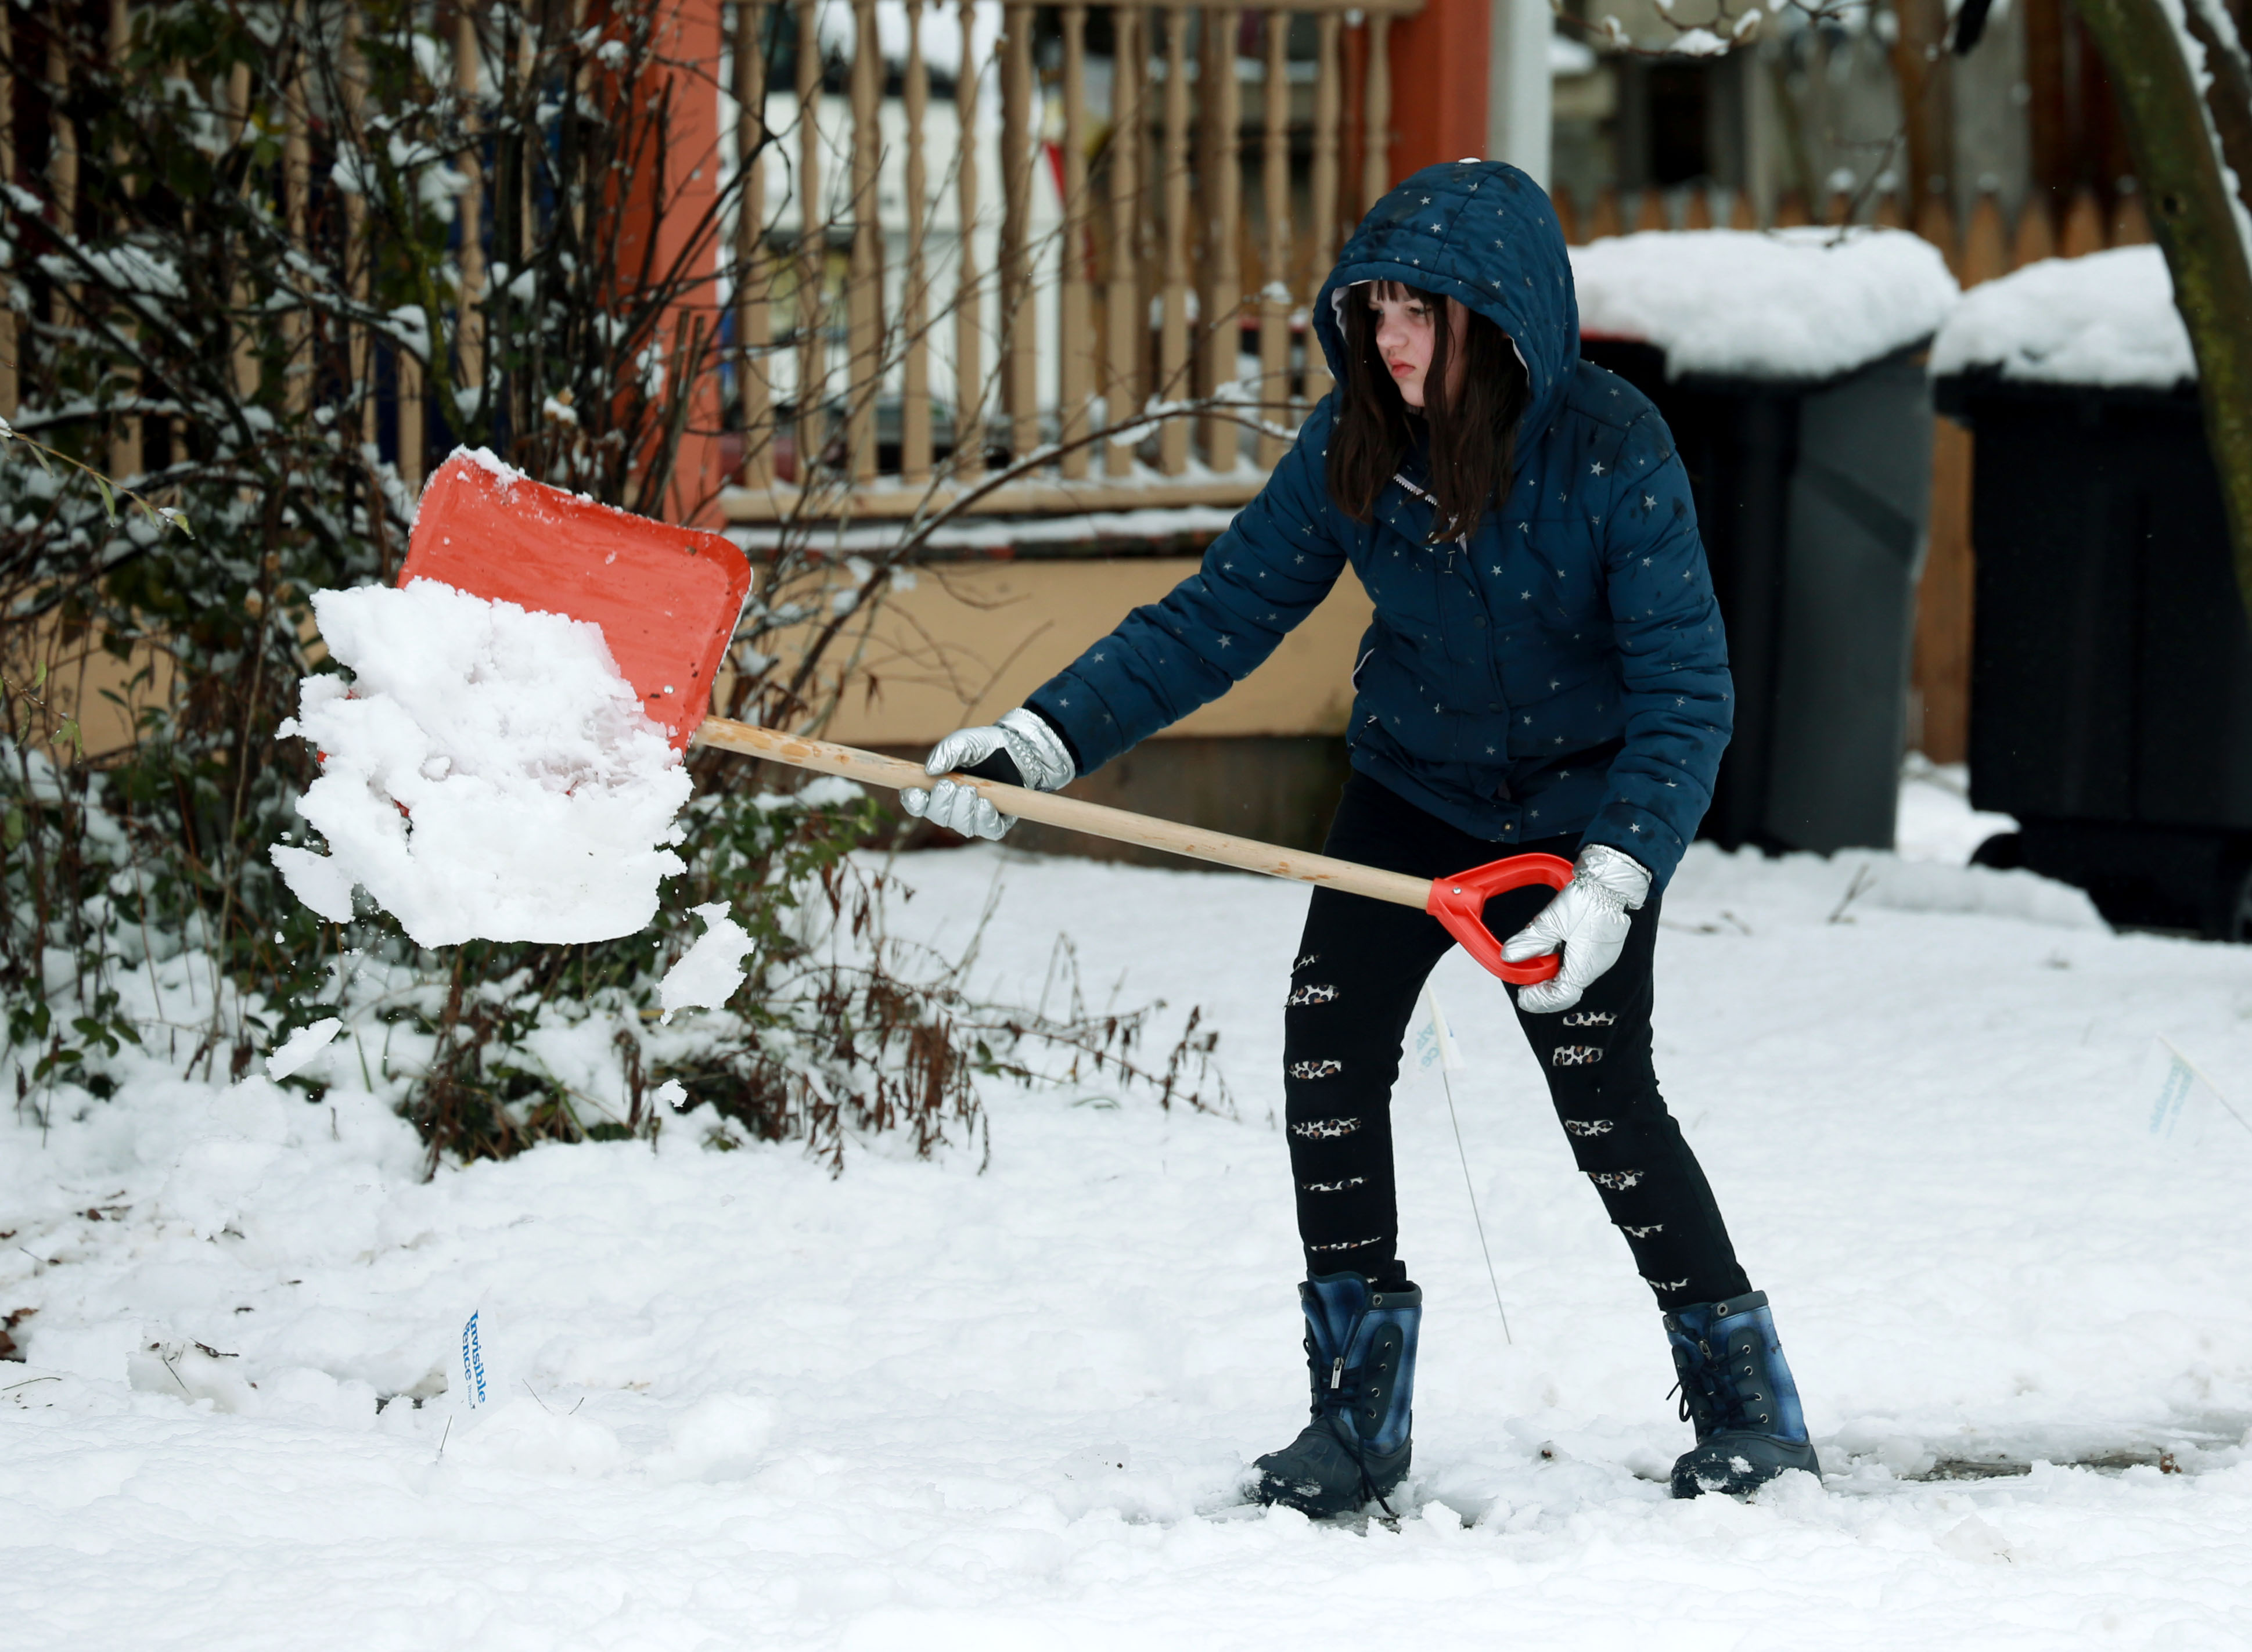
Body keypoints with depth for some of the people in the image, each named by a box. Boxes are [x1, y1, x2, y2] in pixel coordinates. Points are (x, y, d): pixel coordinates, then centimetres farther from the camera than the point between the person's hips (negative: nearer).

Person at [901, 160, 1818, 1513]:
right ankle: (1360, 1412, 4)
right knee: (1330, 1043, -10)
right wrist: (1044, 743, -20)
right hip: (1416, 783, 4)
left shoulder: (1610, 452, -26)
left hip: (1581, 803, -4)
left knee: (1601, 1087, -14)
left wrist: (1611, 883, -40)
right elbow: (1217, 619, -10)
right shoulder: (1356, 444, -14)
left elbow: (1686, 693, -27)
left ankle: (1748, 1402, 6)